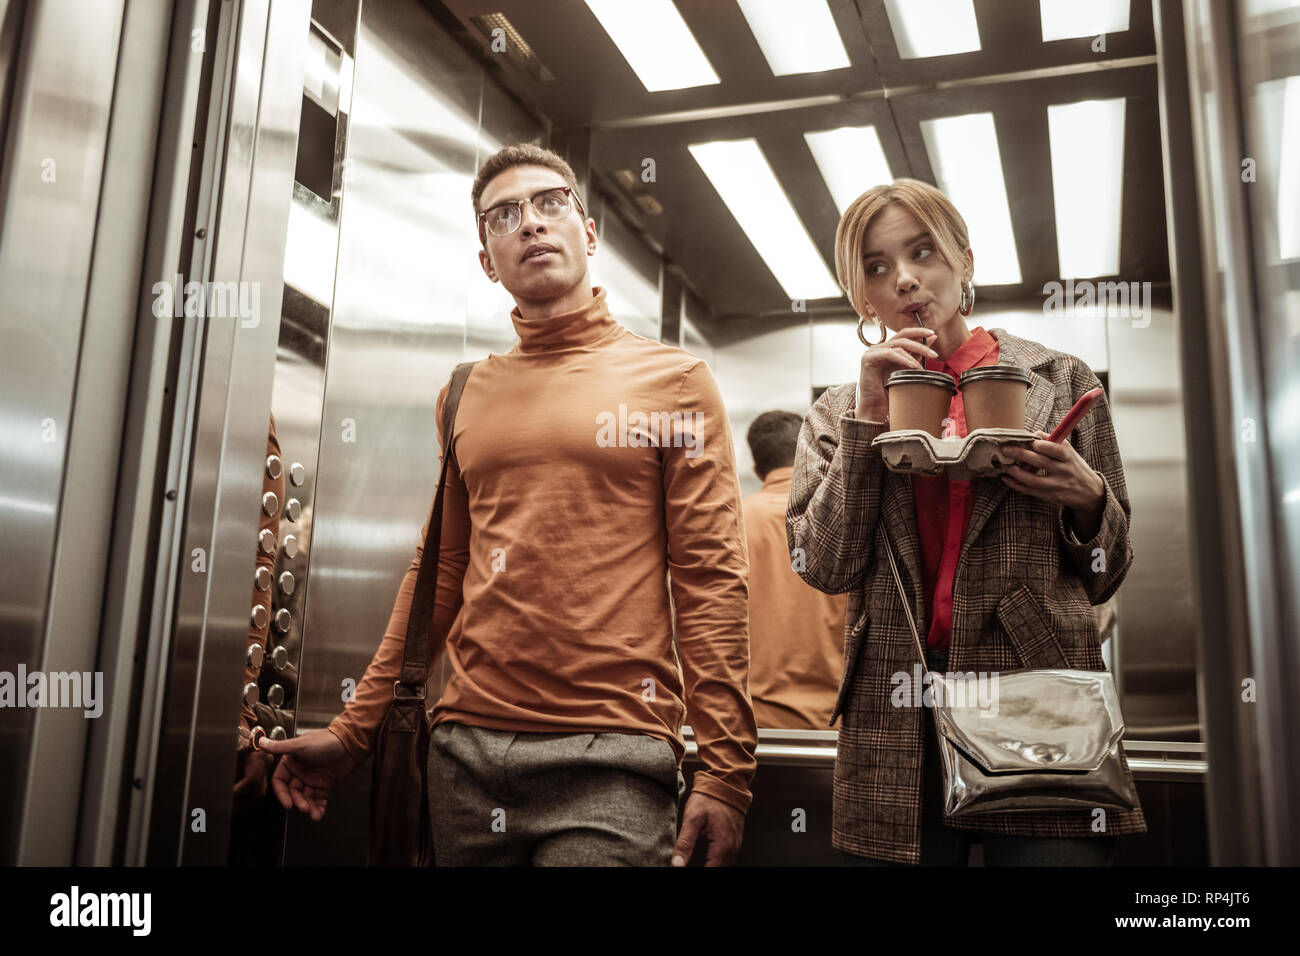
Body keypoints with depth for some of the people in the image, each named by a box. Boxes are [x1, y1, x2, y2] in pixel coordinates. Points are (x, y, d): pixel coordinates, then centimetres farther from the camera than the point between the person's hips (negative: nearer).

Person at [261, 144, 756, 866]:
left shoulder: (673, 380, 1)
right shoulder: (465, 396, 13)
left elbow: (711, 580, -5)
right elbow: (440, 573, 16)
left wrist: (725, 769, -12)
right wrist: (355, 730, 13)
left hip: (610, 757, -4)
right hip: (466, 748, 4)